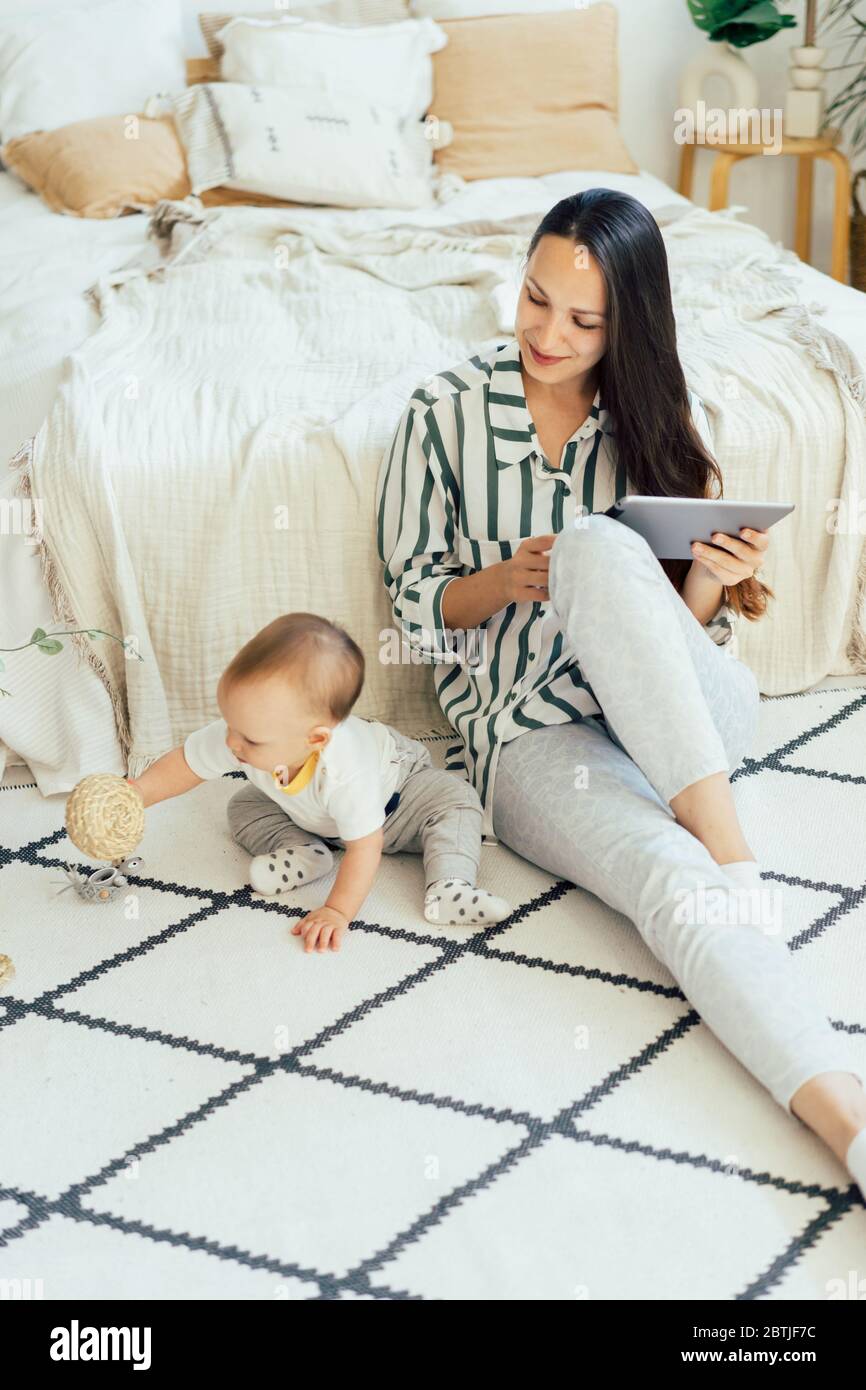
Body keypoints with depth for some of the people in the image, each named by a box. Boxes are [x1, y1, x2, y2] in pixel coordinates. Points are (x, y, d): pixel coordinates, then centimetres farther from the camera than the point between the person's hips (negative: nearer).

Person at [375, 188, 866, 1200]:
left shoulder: (664, 418, 7)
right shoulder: (445, 414, 2)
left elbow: (689, 622, 9)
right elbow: (415, 606, 6)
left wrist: (713, 582, -15)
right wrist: (506, 582, -15)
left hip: (691, 719, 1)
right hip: (530, 732, -1)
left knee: (597, 545, -33)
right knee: (674, 881, -35)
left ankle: (725, 848, -35)